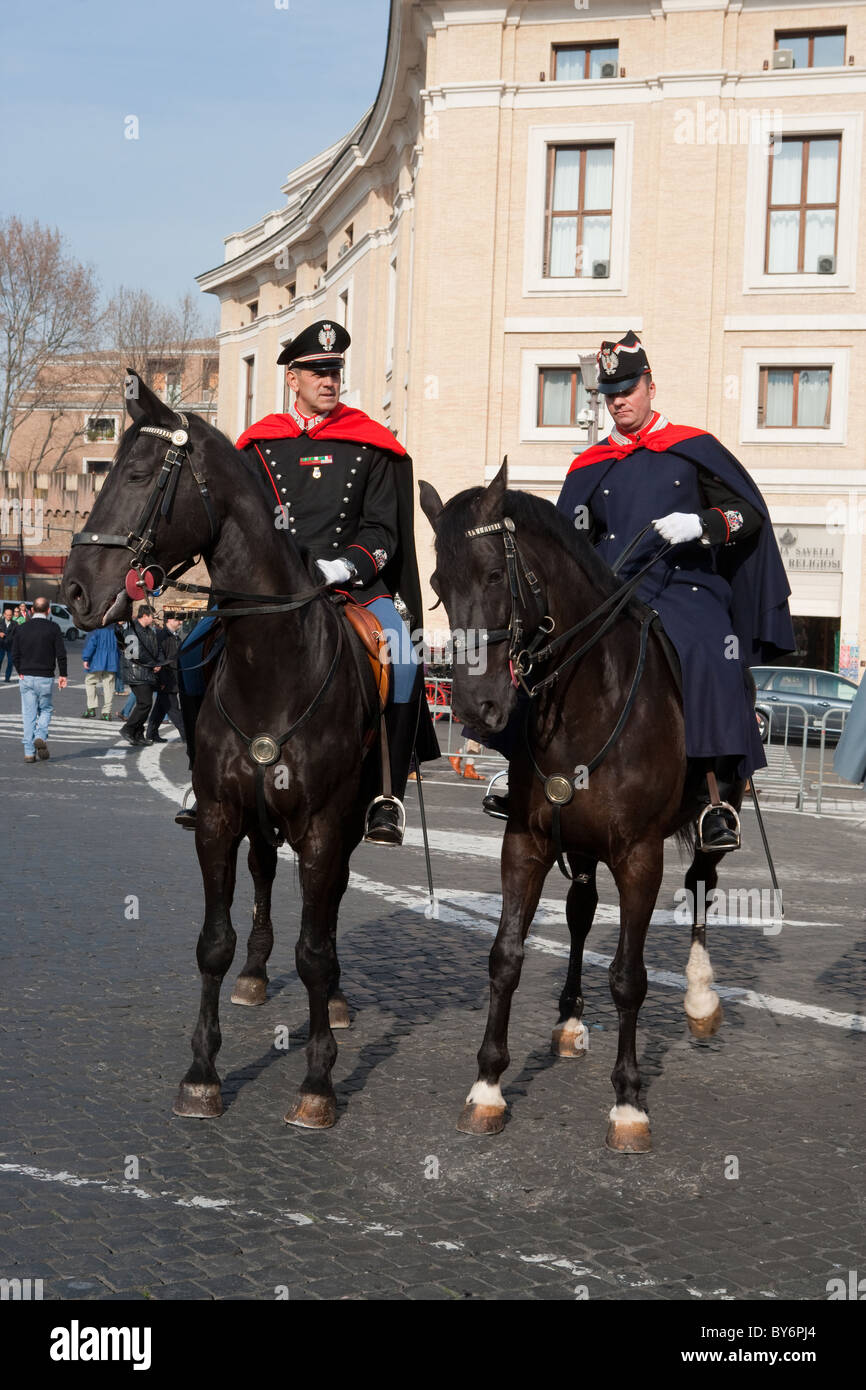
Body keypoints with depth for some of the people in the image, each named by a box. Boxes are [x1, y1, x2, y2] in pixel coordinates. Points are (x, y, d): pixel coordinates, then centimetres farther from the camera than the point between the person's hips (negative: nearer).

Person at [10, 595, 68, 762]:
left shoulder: (21, 628, 3)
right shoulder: (53, 628, -5)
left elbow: (15, 655, 4)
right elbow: (61, 654, -7)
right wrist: (63, 675, 2)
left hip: (26, 678, 2)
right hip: (46, 678, -2)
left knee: (29, 714, 5)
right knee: (46, 709, 14)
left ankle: (29, 752, 3)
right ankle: (40, 737, -11)